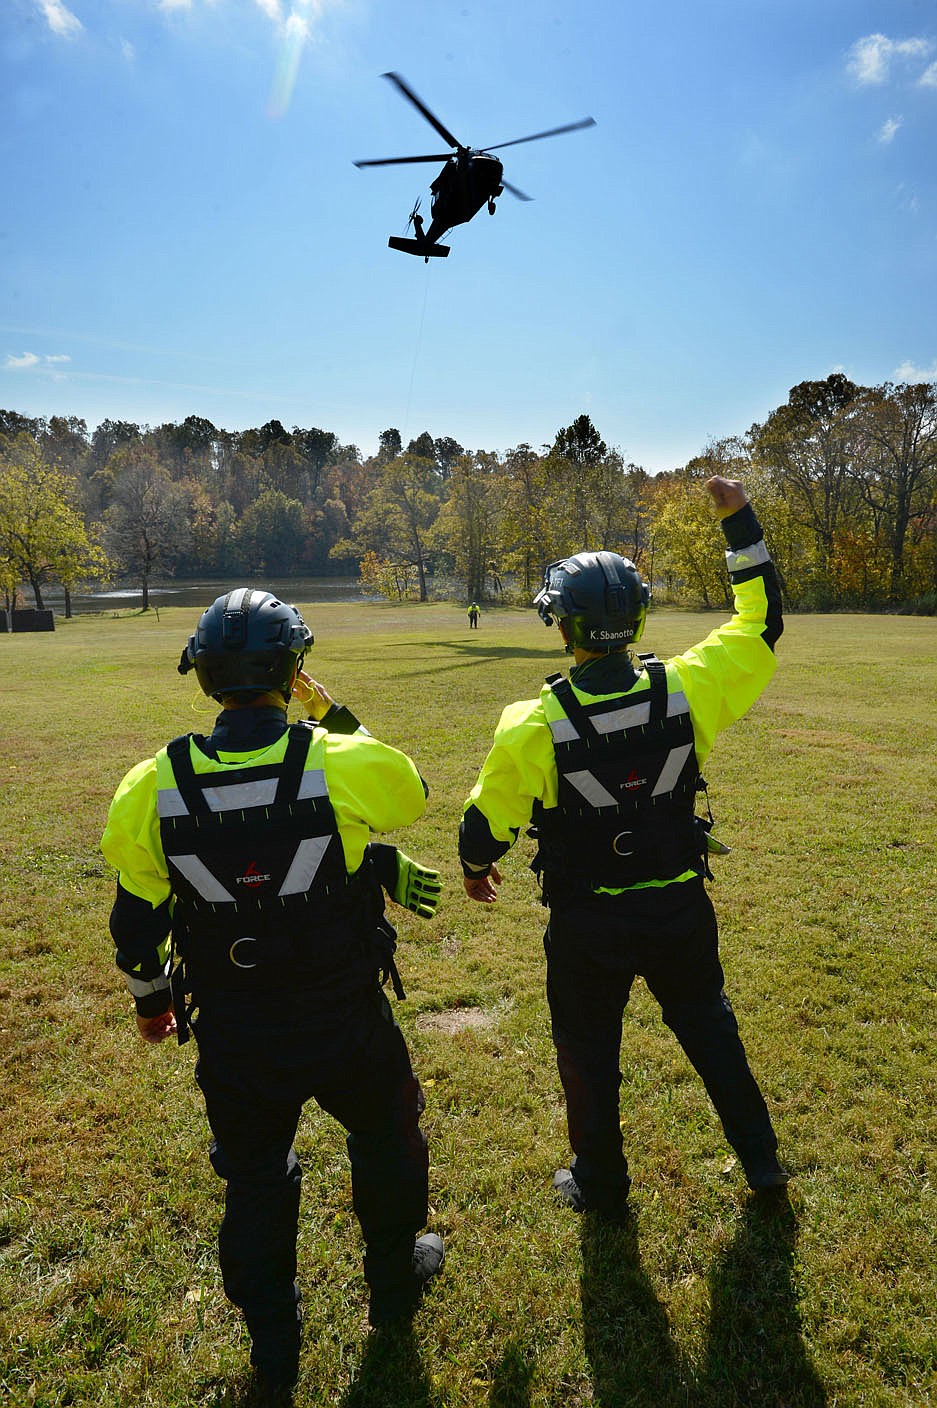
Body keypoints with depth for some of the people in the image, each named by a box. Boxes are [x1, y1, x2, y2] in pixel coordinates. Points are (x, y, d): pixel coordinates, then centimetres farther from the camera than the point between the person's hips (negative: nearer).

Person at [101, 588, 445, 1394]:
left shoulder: (153, 788, -13)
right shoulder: (344, 763, -22)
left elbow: (137, 920, -2)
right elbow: (409, 791, 2)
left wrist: (150, 998, 17)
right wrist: (332, 714, 6)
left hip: (232, 1034, 2)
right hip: (345, 1023, -1)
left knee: (254, 1180, 24)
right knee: (386, 1139, 27)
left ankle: (273, 1345, 44)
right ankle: (394, 1280, 50)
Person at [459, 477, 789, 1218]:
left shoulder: (536, 725, -22)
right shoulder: (684, 690, -16)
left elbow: (487, 822, -11)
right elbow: (762, 626, -1)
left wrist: (476, 867, 12)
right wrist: (740, 520, 3)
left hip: (588, 925, -2)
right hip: (681, 909, 3)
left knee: (589, 1051, 21)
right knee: (711, 1027, 27)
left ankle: (601, 1183, 41)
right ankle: (761, 1158, 44)